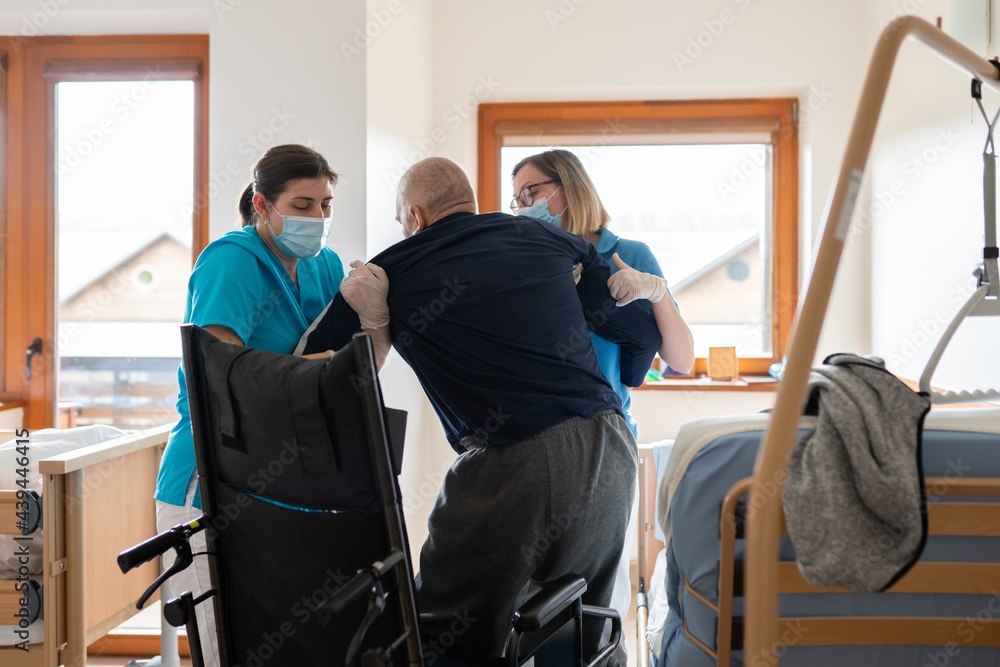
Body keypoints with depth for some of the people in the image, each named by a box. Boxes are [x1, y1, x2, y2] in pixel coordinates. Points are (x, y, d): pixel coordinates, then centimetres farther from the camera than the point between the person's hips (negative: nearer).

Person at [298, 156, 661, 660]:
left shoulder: (390, 272, 7)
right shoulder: (546, 238, 17)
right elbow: (643, 330, 23)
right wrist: (612, 391, 41)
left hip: (515, 462, -5)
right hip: (612, 452, 6)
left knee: (445, 639, 8)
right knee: (582, 637, 20)